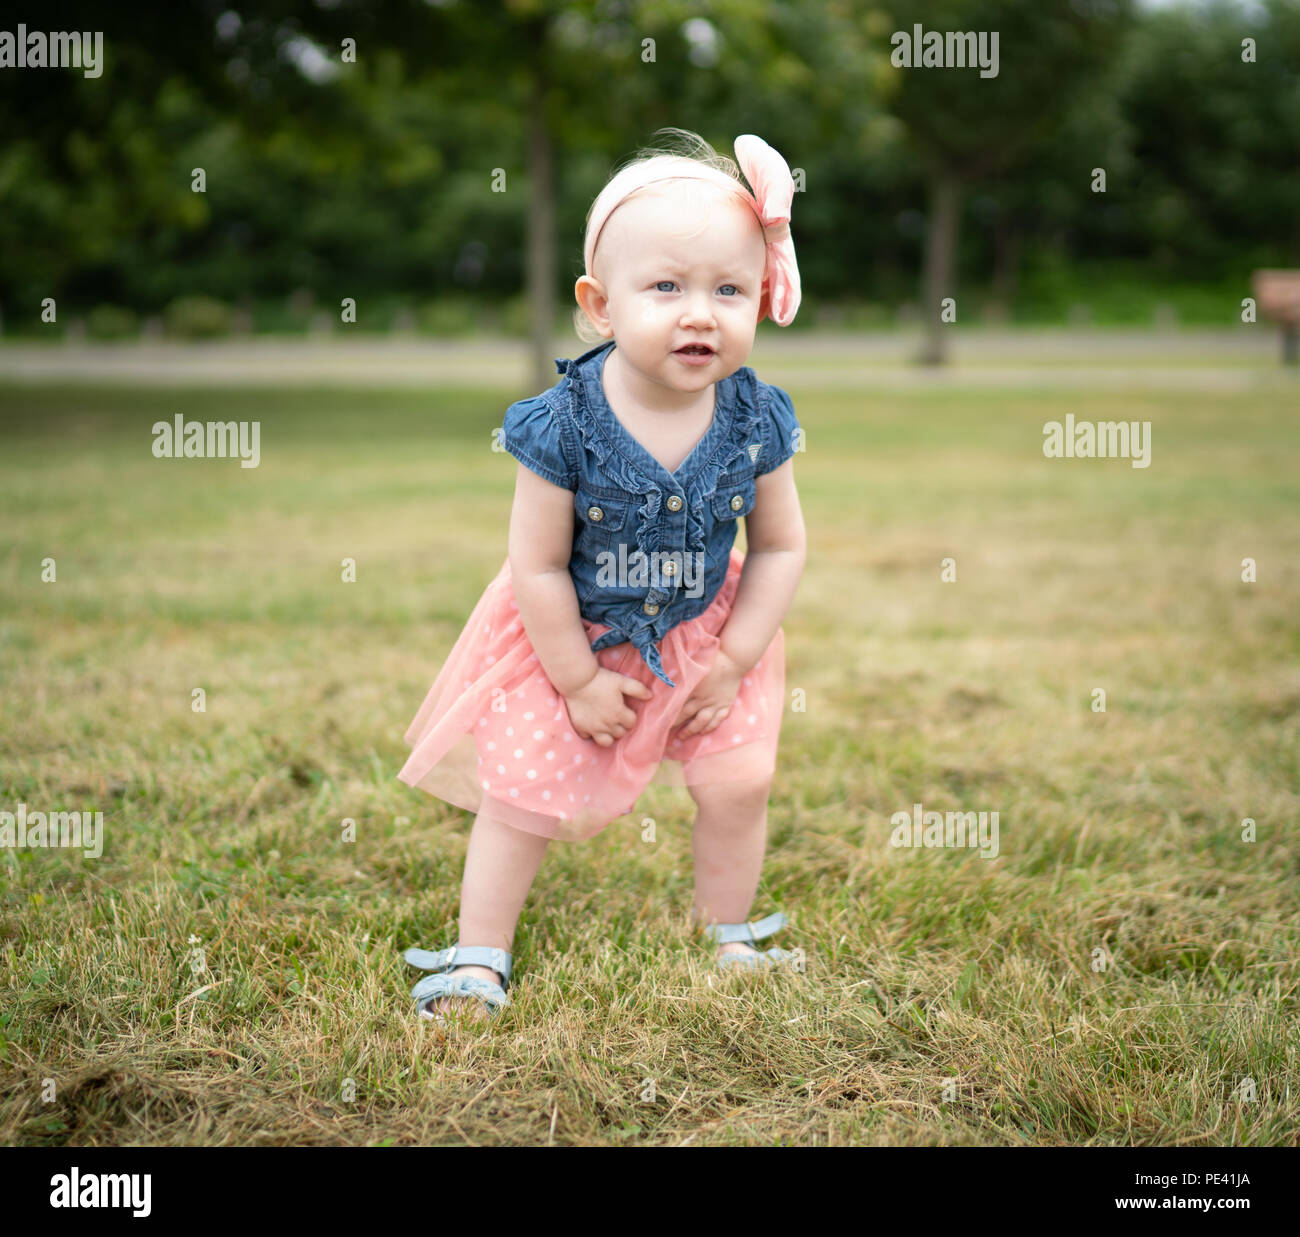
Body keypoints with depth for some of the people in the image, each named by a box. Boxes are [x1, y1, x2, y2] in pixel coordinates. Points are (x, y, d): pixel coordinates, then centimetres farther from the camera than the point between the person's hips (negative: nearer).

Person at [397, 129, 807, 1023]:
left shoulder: (757, 421, -17)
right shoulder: (566, 425, -27)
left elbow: (781, 547, -4)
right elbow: (537, 565, -19)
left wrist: (735, 660, -8)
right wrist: (578, 679, -13)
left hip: (703, 636, 3)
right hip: (571, 641, -2)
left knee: (740, 781, 2)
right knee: (524, 795, 2)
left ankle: (728, 934, 29)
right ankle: (478, 959, 19)